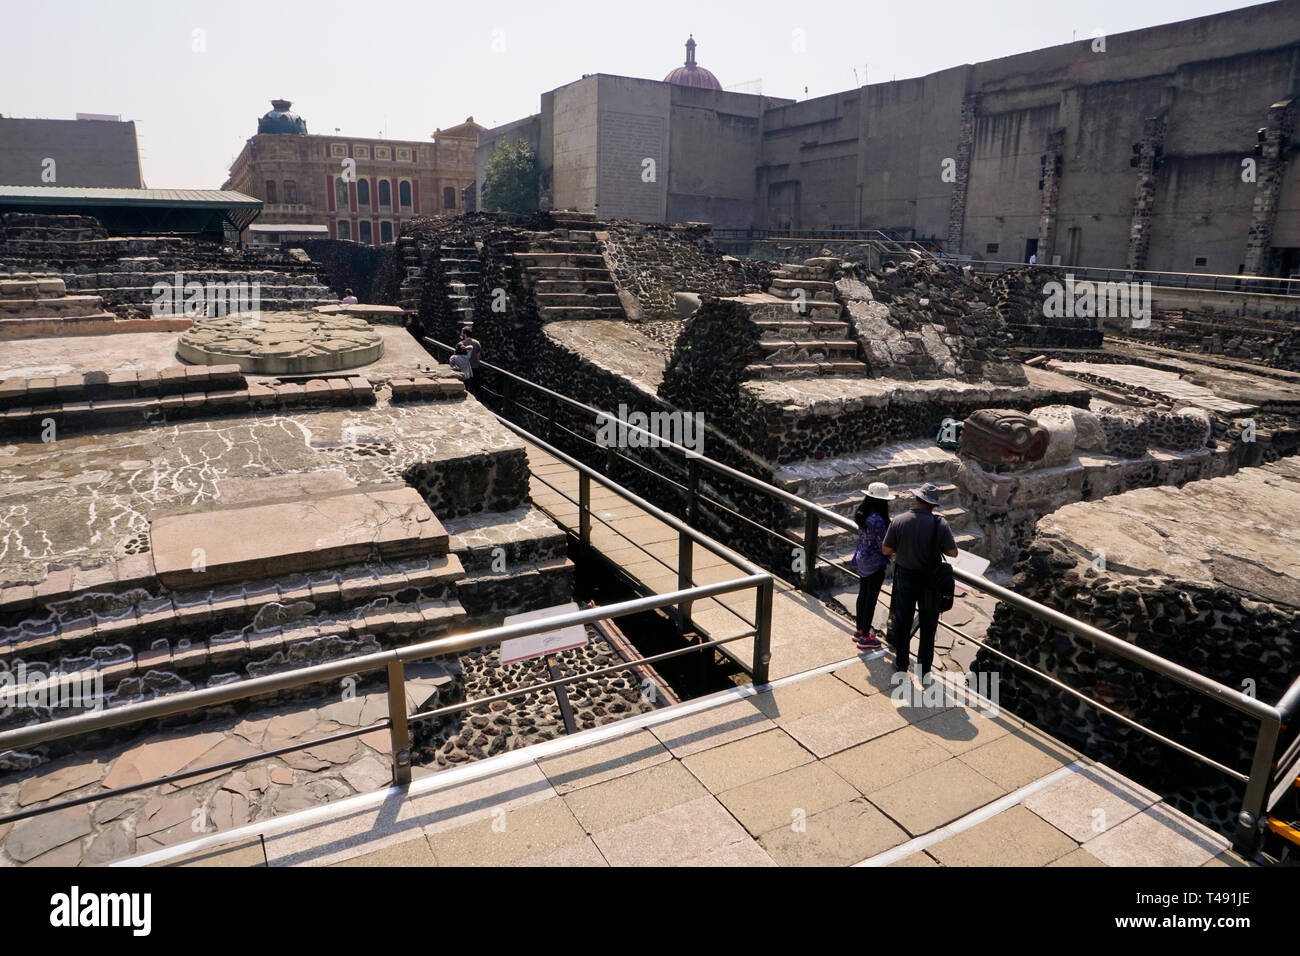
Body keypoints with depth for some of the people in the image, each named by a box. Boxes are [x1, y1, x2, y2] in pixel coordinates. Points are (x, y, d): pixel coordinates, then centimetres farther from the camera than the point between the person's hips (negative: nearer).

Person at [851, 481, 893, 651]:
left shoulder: (862, 514, -1)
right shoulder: (877, 520, -28)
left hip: (862, 559, 9)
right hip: (875, 563, -9)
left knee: (862, 595, 21)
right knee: (871, 599, 5)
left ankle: (860, 630, 36)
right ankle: (865, 638, 16)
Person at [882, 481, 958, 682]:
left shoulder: (898, 521, -14)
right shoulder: (940, 524, -18)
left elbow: (886, 550, -7)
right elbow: (953, 552, -11)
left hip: (904, 577, 1)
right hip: (930, 580, -1)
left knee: (902, 622, 16)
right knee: (928, 626, 14)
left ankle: (901, 667, 27)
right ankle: (924, 671, 21)